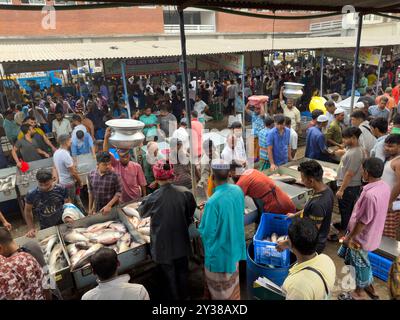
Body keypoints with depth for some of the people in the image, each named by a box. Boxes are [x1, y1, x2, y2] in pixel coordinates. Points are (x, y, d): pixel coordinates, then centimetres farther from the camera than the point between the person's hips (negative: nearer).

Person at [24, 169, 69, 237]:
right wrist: (31, 228, -8)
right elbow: (27, 211, -1)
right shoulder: (32, 195, -16)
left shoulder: (61, 189, -16)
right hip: (45, 229, 0)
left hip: (63, 225, 0)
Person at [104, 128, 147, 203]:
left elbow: (142, 184, -3)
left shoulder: (137, 166, -9)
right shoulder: (115, 164, -10)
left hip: (136, 199, 0)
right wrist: (106, 138, -38)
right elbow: (106, 153, -25)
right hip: (121, 200, 1)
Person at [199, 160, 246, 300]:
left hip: (220, 251, -7)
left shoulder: (213, 202, -32)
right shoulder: (238, 191, -10)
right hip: (235, 246, 7)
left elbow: (207, 232, -23)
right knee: (232, 281, 30)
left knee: (220, 288, 18)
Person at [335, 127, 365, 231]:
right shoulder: (352, 148, 4)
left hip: (348, 187, -10)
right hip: (351, 185, 10)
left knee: (345, 210, 7)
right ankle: (344, 225, 39)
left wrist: (341, 189, -21)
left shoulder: (354, 153, -26)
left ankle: (344, 231, 22)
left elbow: (349, 174, -25)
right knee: (348, 209, 23)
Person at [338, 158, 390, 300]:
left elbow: (363, 222, -26)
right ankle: (368, 284, 49)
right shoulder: (385, 186, -7)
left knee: (359, 264, 14)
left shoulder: (370, 194, -36)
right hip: (372, 233, 8)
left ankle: (358, 293, 36)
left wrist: (349, 237, -12)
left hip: (362, 236, -8)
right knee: (362, 262, 29)